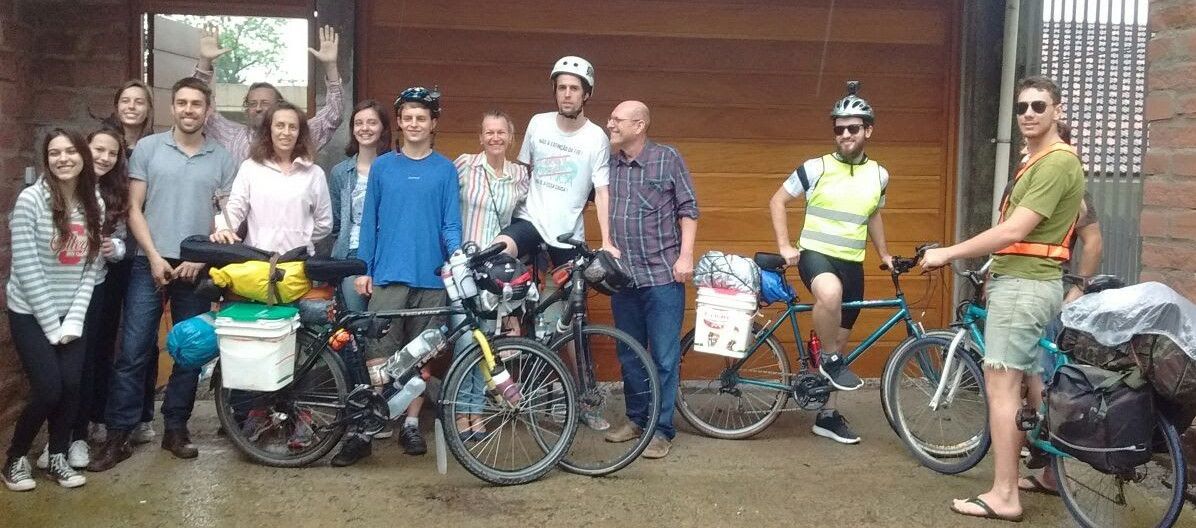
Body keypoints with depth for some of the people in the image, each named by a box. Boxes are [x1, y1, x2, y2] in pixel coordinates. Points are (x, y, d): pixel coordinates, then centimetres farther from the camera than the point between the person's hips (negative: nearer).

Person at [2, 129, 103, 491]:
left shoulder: (94, 204, 0)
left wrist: (73, 321, -7)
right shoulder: (31, 199, -15)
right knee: (48, 390, -9)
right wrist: (51, 324, -15)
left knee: (72, 387, -2)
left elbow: (90, 269, 1)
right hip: (30, 313, -4)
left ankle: (57, 458, 19)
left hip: (71, 314, 4)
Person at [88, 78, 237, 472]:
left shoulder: (222, 158, 5)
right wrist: (154, 257, -7)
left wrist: (200, 259, -6)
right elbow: (134, 210, 2)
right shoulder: (147, 148, 3)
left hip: (197, 269, 1)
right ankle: (118, 436, 4)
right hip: (150, 264, -1)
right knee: (133, 352, -2)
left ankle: (176, 428, 19)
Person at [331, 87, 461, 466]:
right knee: (379, 353, -4)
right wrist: (363, 269, 4)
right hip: (388, 275, 0)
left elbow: (451, 224, 3)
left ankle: (411, 425, 19)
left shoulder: (444, 170, 6)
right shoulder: (382, 167, 8)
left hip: (430, 277, 0)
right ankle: (362, 431, 0)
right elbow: (369, 221, 10)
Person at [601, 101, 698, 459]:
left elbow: (688, 208, -1)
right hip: (623, 275, 4)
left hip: (663, 275, -4)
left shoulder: (668, 158, -2)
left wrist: (685, 255, -9)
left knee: (664, 357, -1)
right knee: (629, 355, 14)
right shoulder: (607, 164, 7)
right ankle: (636, 419, 28)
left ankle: (662, 430, 7)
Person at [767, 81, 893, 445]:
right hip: (815, 253, -5)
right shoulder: (815, 168, -7)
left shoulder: (878, 174, 6)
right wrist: (784, 246, -8)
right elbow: (777, 201, 0)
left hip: (852, 264, 5)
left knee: (839, 340, 10)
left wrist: (884, 254, 23)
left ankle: (827, 415, 24)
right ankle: (830, 360, -16)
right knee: (830, 293, -40)